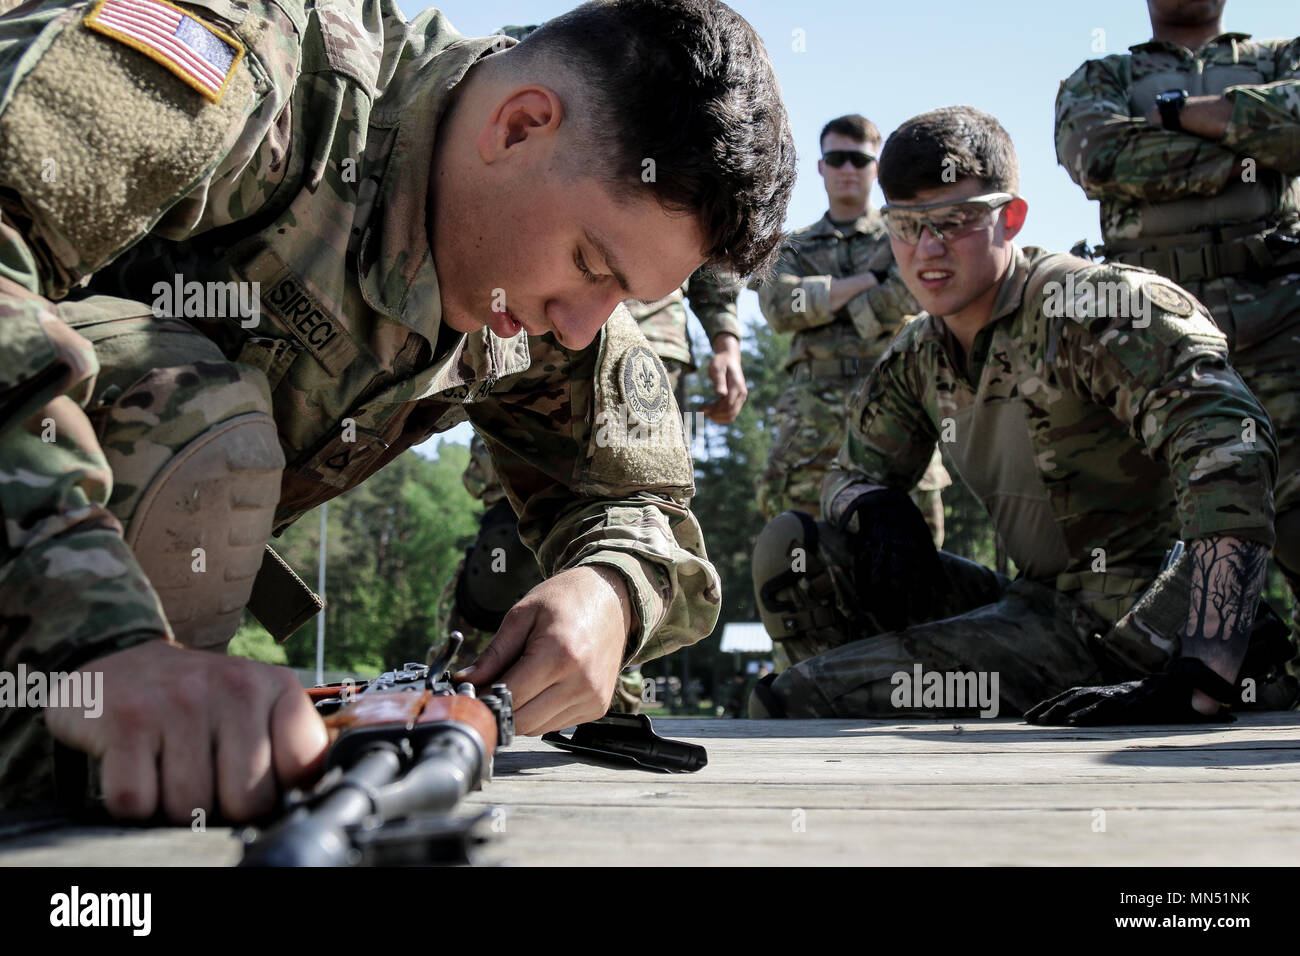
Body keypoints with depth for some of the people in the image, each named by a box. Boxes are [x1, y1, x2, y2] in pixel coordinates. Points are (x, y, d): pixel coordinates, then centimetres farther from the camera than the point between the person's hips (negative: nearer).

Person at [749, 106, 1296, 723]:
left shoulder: (1093, 308, -17)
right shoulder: (919, 355, 8)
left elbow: (1231, 448, -32)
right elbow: (852, 474, 20)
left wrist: (1194, 686, -41)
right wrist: (876, 510, -8)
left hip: (1129, 627, -8)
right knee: (792, 550, 7)